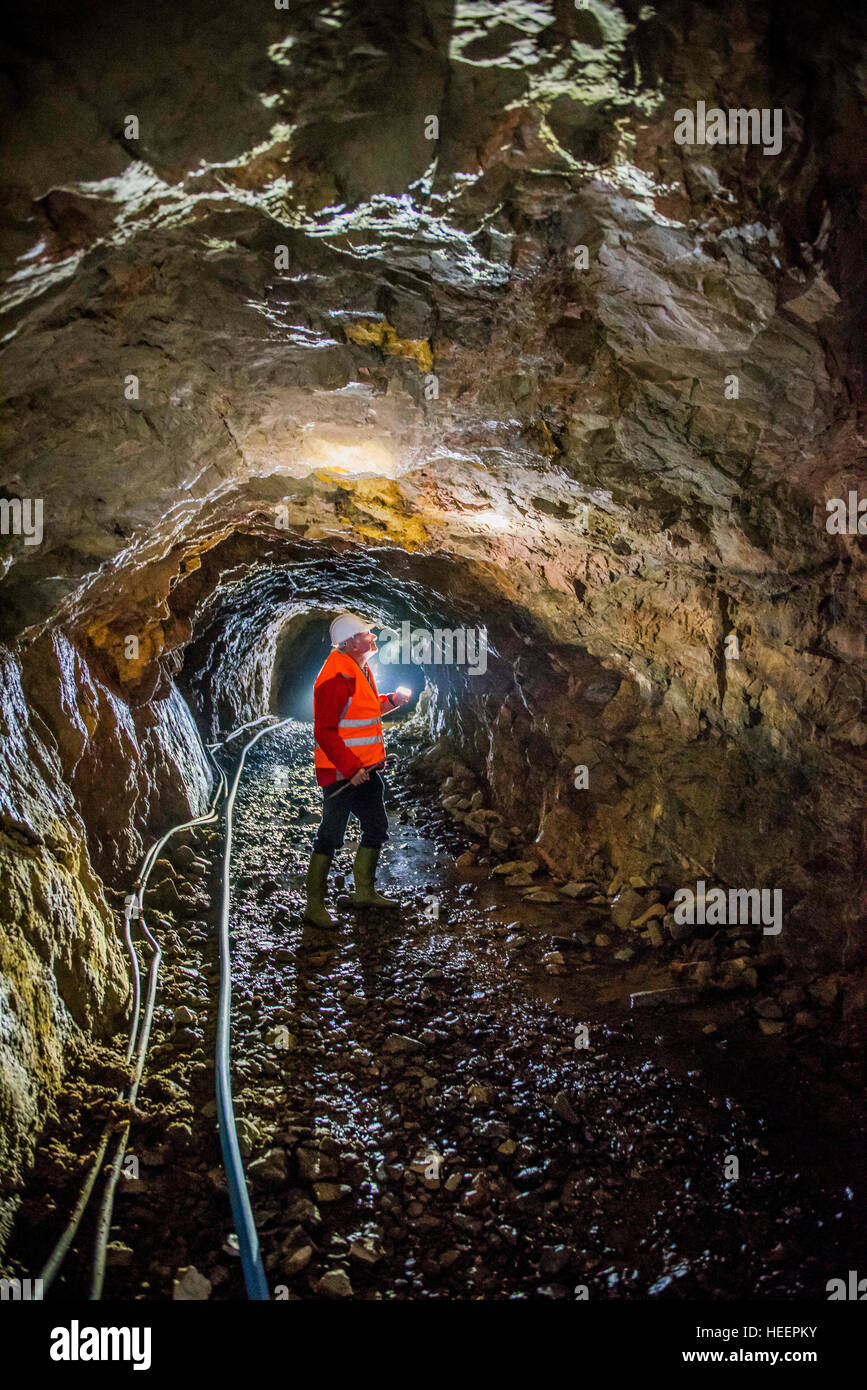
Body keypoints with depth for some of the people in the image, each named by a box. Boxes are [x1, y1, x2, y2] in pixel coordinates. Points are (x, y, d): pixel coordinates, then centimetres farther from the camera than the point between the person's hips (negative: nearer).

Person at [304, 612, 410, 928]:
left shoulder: (360, 669, 12)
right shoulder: (337, 676, -20)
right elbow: (324, 732, -23)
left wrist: (391, 701, 10)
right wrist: (350, 768, -25)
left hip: (365, 768, 10)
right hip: (341, 772, -10)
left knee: (376, 828, 18)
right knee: (330, 837, -4)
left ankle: (364, 892, 32)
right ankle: (314, 906, 5)